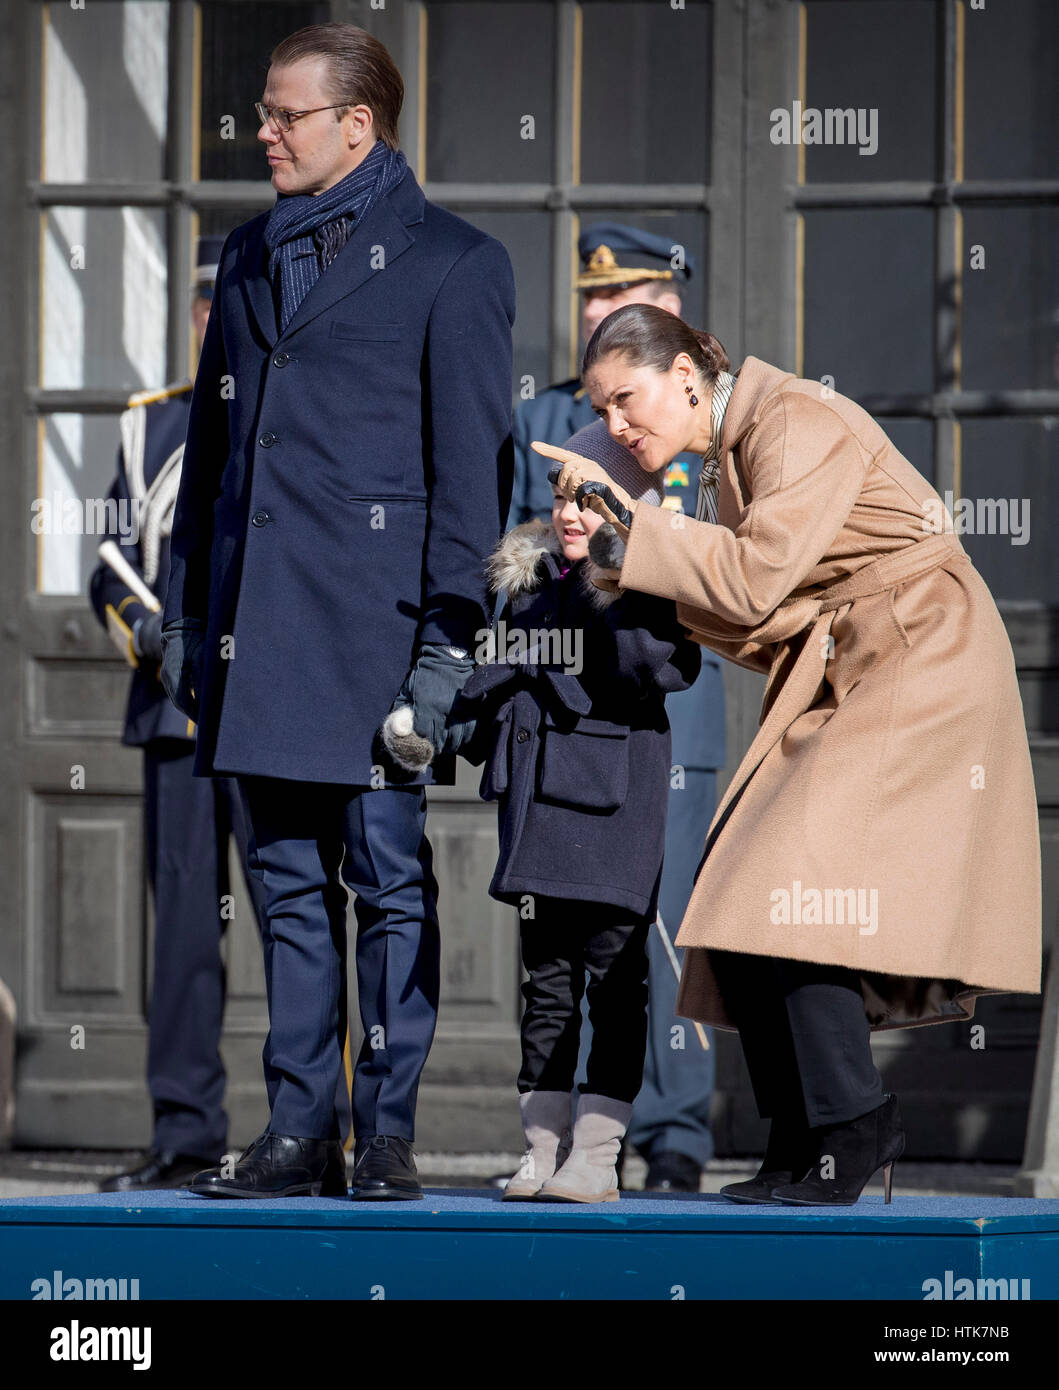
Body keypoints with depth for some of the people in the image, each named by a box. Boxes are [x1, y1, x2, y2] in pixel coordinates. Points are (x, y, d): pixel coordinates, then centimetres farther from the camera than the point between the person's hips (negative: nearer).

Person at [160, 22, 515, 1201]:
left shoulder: (451, 264, -1)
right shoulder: (252, 255, 17)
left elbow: (470, 464, -5)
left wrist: (449, 636, -11)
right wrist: (186, 614, 15)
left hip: (374, 619, -6)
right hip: (259, 624, 6)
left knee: (389, 880, -2)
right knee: (290, 881, 7)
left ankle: (387, 1134, 3)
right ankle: (298, 1134, 11)